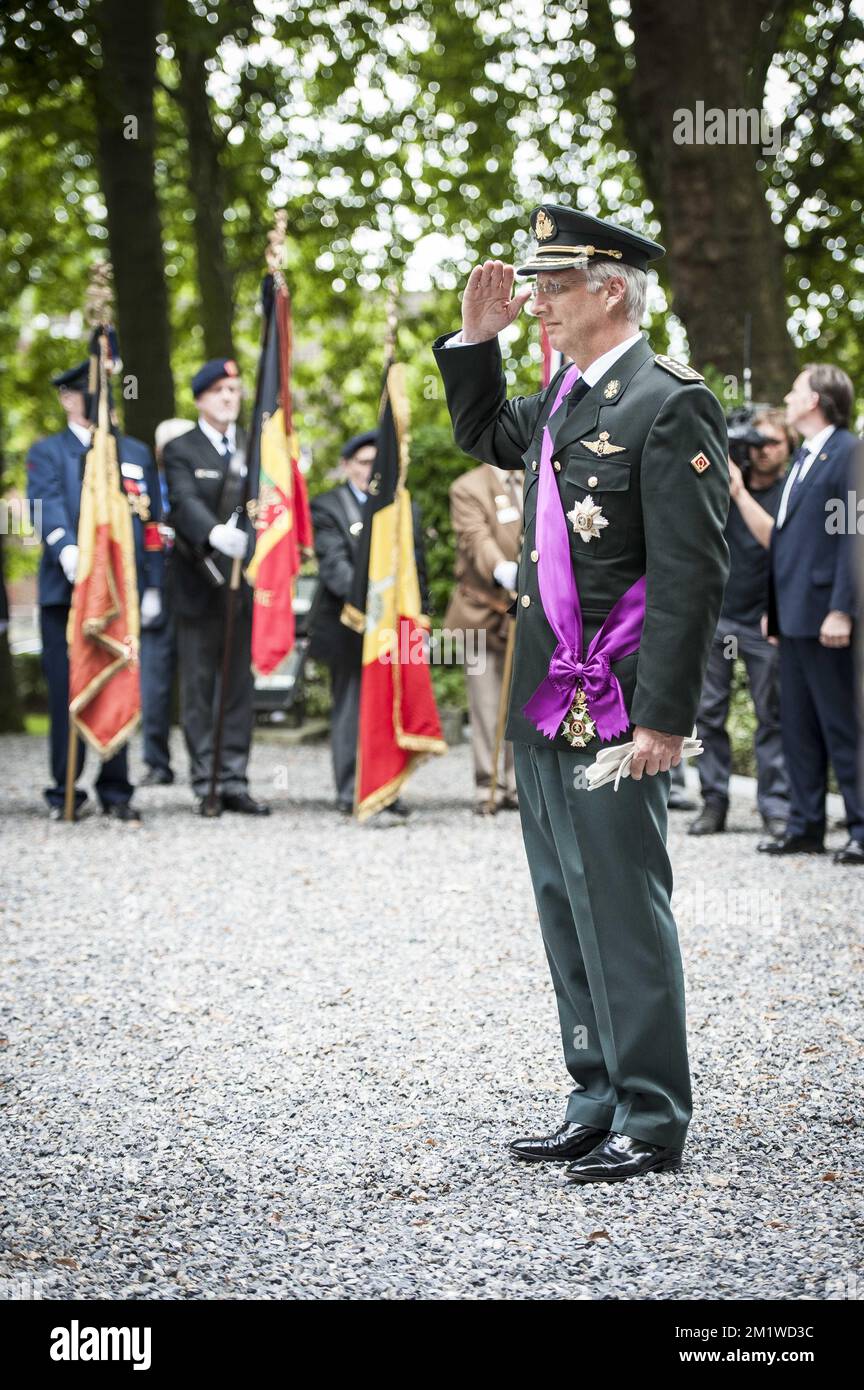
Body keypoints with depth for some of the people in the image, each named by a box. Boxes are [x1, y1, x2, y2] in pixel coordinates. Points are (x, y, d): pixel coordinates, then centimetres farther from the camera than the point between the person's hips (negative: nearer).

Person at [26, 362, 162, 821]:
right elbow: (47, 506, -12)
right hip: (65, 590, -2)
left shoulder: (135, 453, 17)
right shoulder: (48, 453, 6)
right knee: (66, 692, -1)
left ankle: (116, 791, 11)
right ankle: (64, 792, 6)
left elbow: (152, 523, 15)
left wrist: (152, 587, 7)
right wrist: (66, 549, -31)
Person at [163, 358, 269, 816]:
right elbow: (185, 503, -17)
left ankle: (234, 780, 9)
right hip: (199, 587, -3)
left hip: (244, 583, 3)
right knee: (199, 688, 0)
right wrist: (215, 534, -36)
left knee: (240, 686, 5)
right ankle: (205, 784, 3)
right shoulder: (180, 451, 1)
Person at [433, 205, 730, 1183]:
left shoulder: (669, 405, -13)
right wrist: (475, 339, 17)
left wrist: (663, 717, -21)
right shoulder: (567, 395, 12)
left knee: (622, 909, -3)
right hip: (544, 701, 9)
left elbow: (693, 572, -18)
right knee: (568, 911, 14)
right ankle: (601, 1103, 23)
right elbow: (484, 435, 34)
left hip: (612, 711, -9)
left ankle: (652, 1122, 5)